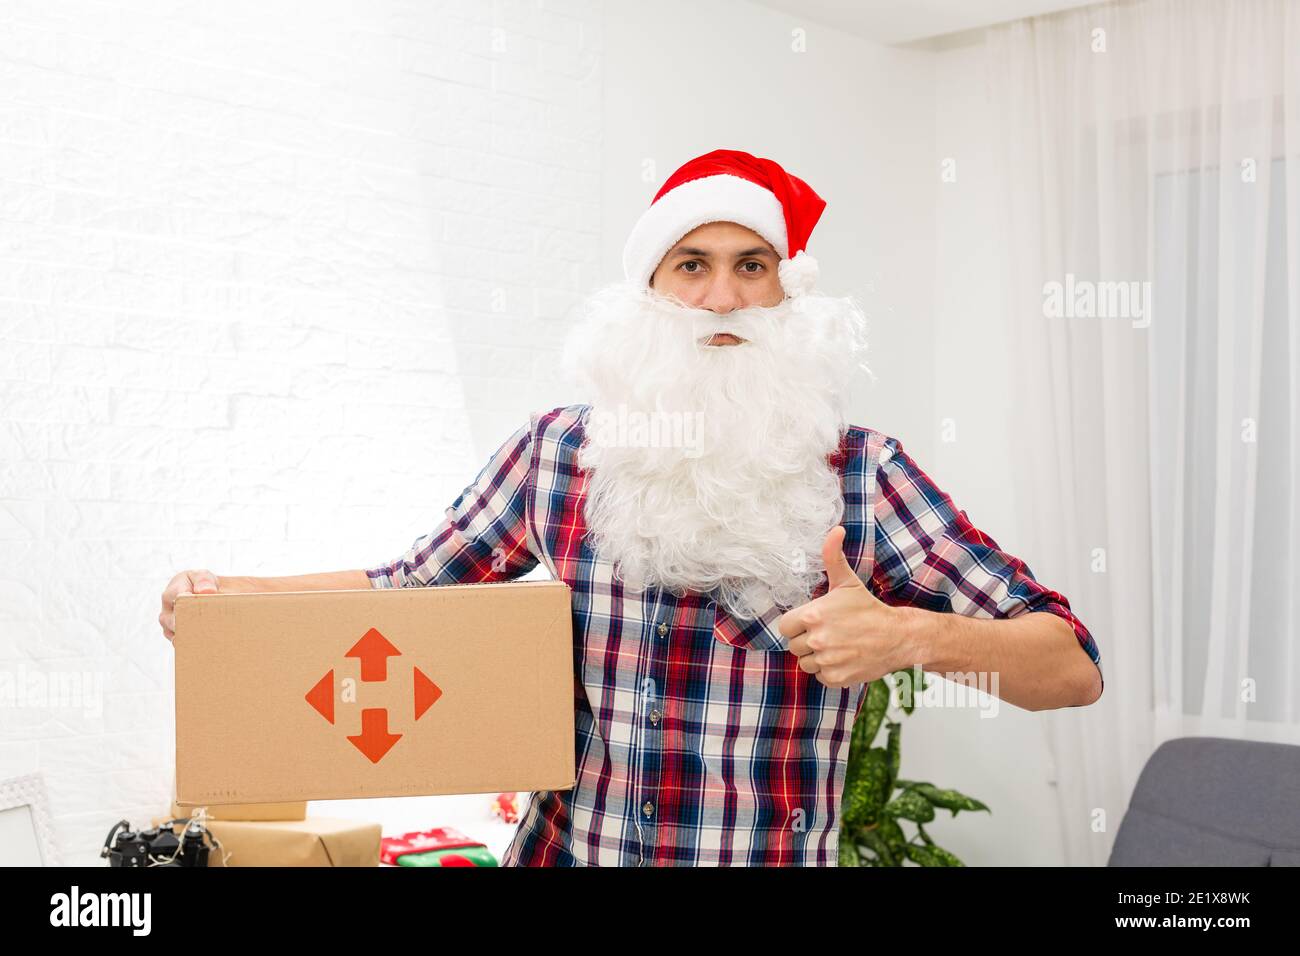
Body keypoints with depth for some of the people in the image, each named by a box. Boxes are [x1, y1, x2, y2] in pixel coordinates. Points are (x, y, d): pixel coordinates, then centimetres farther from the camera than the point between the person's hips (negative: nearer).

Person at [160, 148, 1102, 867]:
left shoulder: (859, 473, -8)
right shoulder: (559, 451, -1)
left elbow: (1073, 668, -8)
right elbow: (413, 586, 13)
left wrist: (912, 634, -26)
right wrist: (230, 596, 1)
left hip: (776, 851, -2)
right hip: (565, 847, 2)